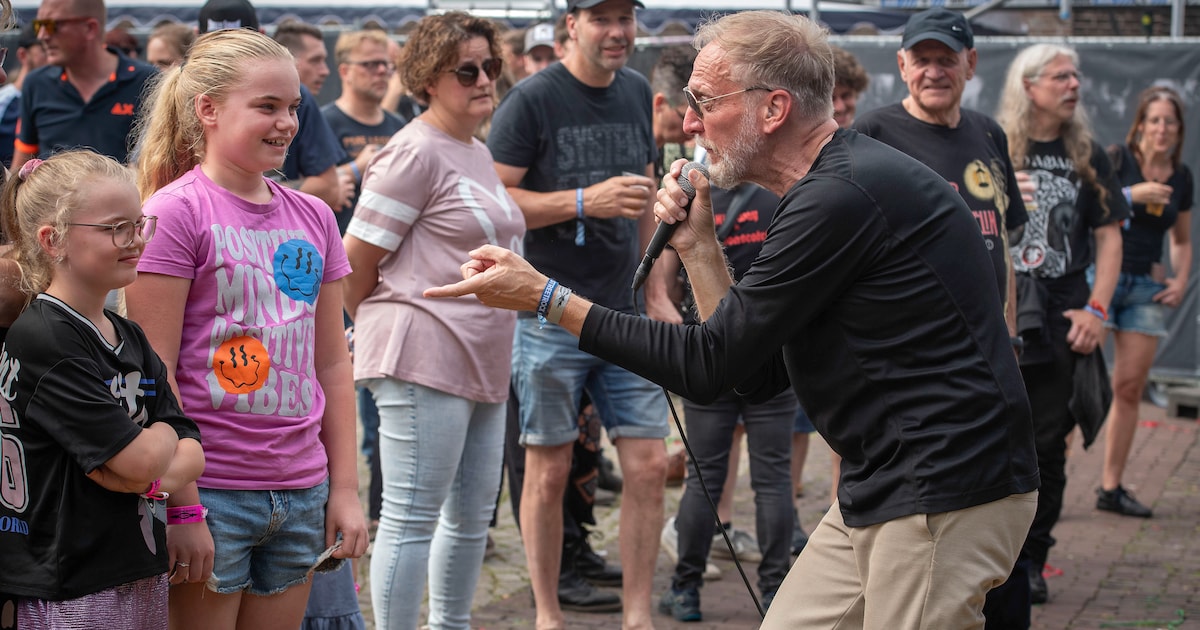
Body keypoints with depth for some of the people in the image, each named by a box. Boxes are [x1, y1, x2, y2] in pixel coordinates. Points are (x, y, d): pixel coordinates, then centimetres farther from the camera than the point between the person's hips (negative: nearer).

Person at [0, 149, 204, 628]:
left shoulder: (130, 338, 10)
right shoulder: (41, 340, -16)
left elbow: (193, 454, 5)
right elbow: (140, 461, -19)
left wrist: (158, 478, -16)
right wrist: (162, 433, 2)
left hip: (145, 581, 8)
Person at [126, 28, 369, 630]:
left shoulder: (312, 218, 11)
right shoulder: (175, 213, -8)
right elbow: (153, 373, -12)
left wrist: (345, 487, 10)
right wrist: (182, 507, -15)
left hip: (300, 491, 6)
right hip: (210, 491, -6)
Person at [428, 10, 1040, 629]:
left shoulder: (843, 197, -19)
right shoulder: (830, 188, 14)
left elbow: (707, 367, -16)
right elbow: (760, 378, 16)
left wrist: (545, 296, -10)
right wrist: (697, 247, 7)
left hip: (944, 496, -10)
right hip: (881, 486, 10)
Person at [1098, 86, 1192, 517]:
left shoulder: (1181, 178, 11)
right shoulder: (1117, 159, -4)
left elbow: (1182, 241, 22)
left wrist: (1181, 280, 6)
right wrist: (1131, 195, -19)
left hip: (1147, 287, 5)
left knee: (1130, 388, 4)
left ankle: (1111, 487, 11)